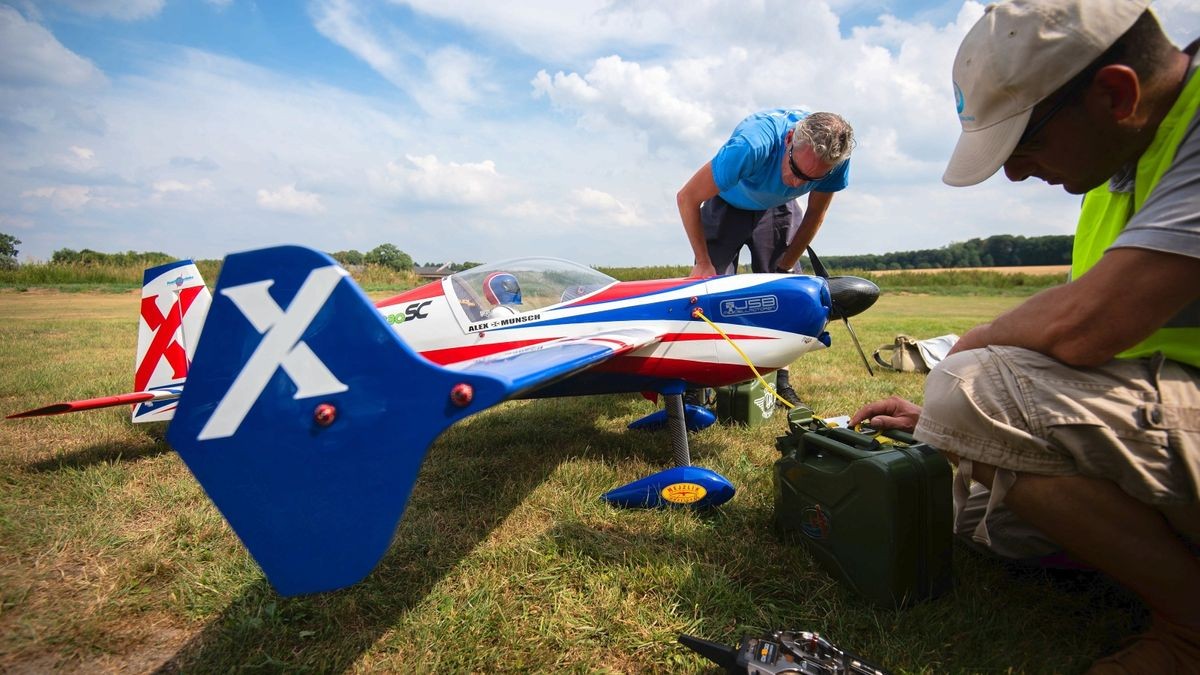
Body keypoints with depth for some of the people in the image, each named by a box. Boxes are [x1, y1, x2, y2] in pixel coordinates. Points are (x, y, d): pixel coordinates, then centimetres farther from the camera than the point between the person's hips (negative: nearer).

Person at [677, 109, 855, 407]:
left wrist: (784, 268, -5)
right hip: (728, 206, -3)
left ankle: (779, 380, 3)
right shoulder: (753, 144, -42)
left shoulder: (836, 155, -28)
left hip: (777, 209, 3)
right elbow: (687, 198, -32)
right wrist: (703, 262, -24)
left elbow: (815, 214, -9)